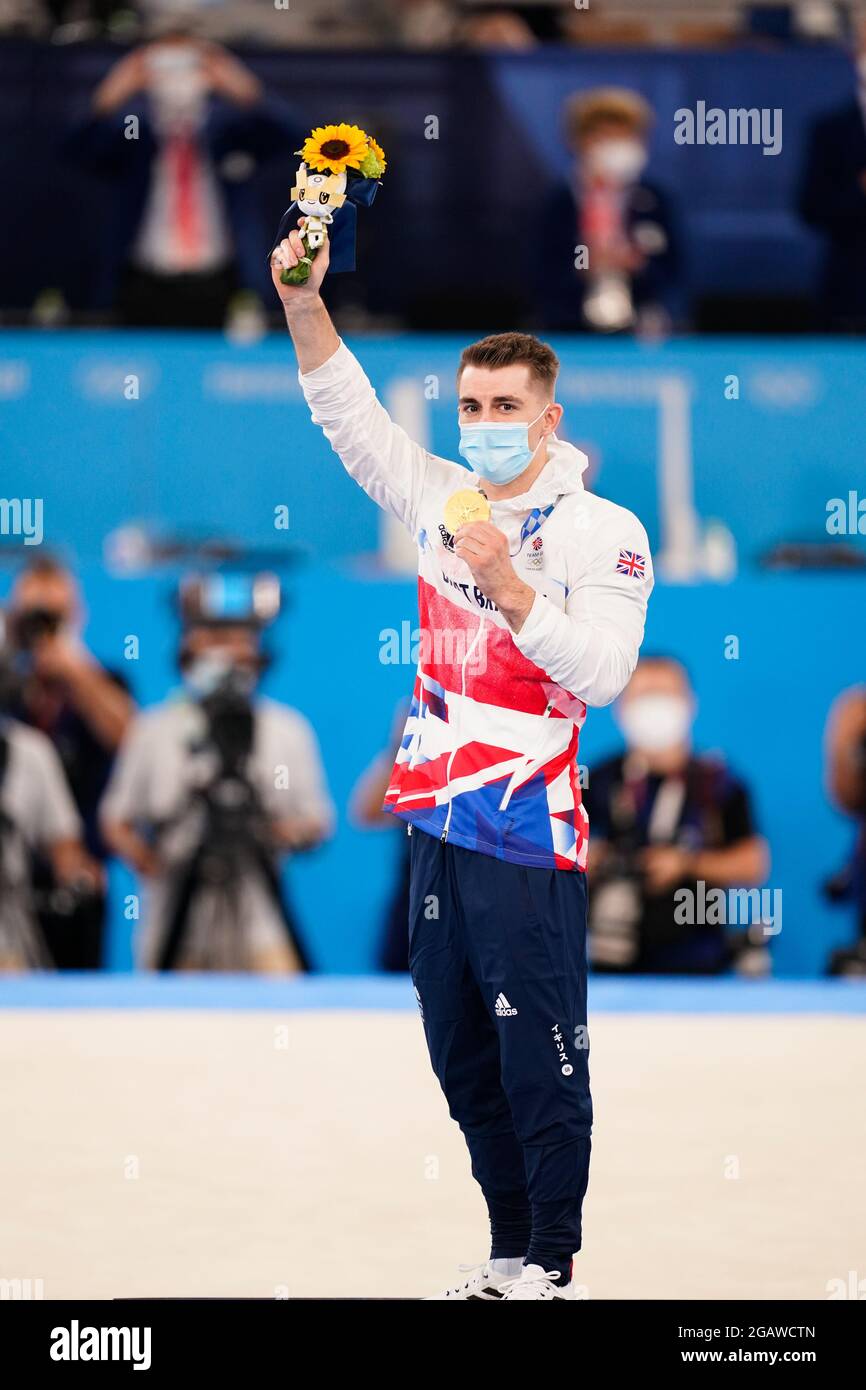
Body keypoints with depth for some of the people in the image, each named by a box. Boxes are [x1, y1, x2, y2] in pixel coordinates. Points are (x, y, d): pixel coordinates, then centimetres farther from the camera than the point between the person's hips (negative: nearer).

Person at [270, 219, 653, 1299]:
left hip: (531, 843, -7)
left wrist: (510, 591, -26)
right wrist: (304, 306, 1)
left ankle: (552, 1264, 2)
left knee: (540, 1063, -5)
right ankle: (509, 1252, 19)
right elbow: (349, 415, 15)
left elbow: (602, 673, -16)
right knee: (464, 1062, 11)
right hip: (441, 829, 7)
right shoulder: (447, 501, 11)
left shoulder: (602, 531, -6)